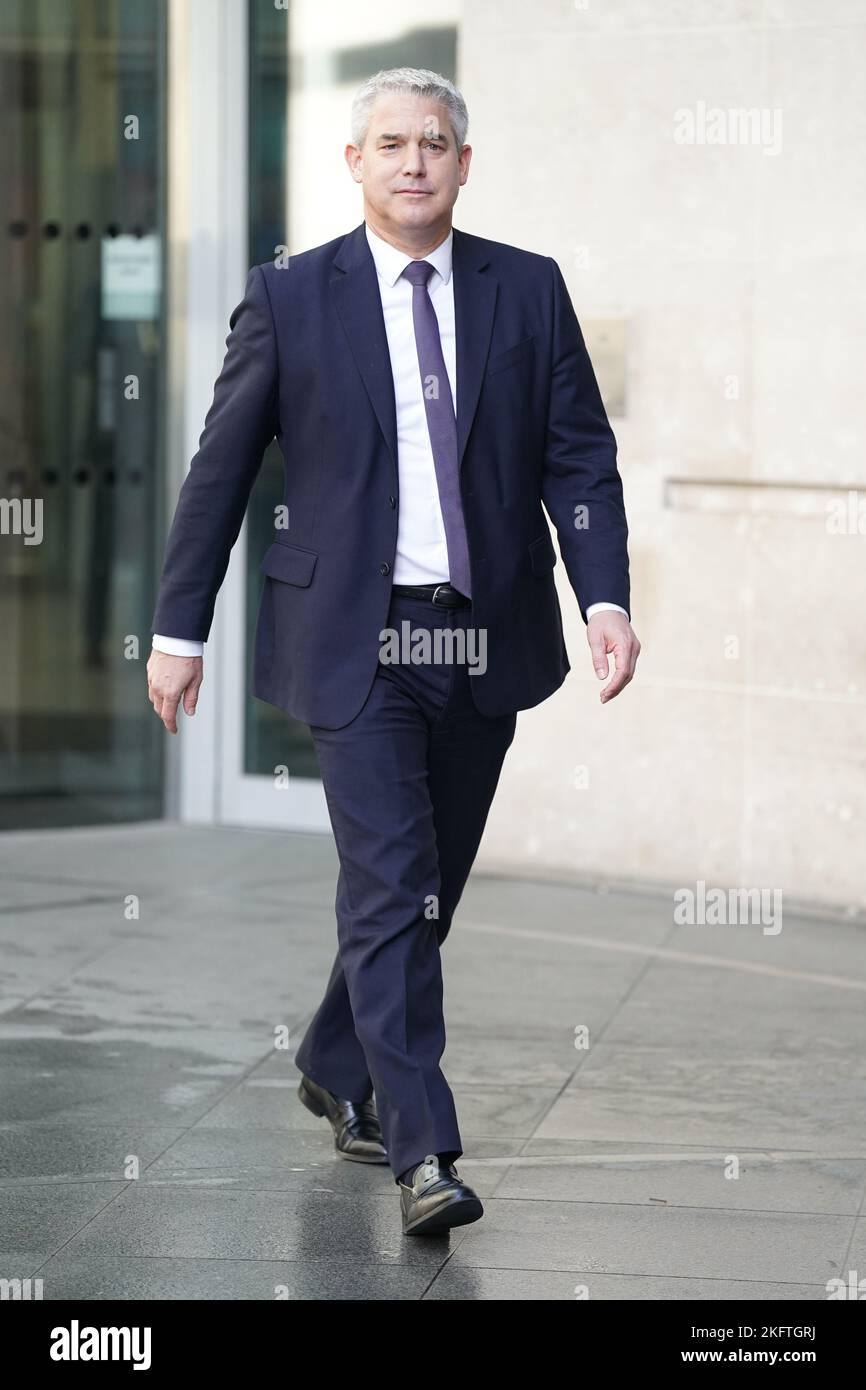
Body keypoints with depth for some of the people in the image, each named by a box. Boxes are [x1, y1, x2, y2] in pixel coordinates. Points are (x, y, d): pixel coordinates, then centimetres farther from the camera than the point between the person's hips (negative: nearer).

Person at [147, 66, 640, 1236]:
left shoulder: (529, 292, 5)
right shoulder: (291, 298, -1)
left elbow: (580, 458, 4)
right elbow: (220, 471, 3)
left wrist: (606, 597, -10)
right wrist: (179, 628, 3)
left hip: (485, 640, 3)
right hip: (356, 642, -3)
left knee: (426, 885, 14)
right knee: (390, 889, -11)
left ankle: (340, 1070, 37)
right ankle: (423, 1152, -13)